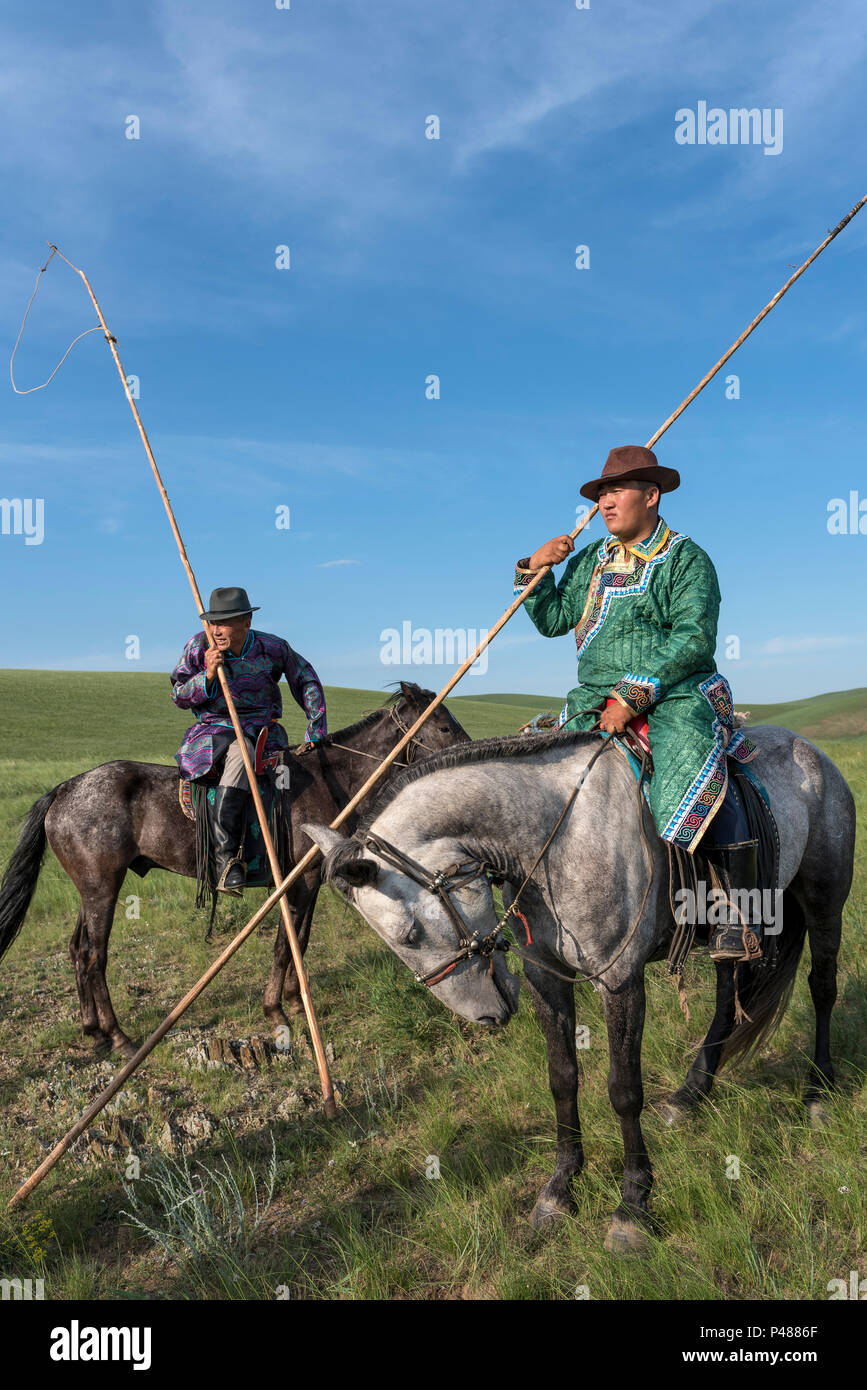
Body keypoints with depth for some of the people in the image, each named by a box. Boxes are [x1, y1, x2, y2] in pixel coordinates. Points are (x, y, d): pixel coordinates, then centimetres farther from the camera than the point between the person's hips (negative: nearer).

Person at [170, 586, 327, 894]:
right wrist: (208, 675, -17)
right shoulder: (198, 646, -3)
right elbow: (179, 697, 3)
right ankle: (226, 856, -38)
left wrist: (316, 733, 8)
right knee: (241, 752, -36)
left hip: (262, 731, 2)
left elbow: (306, 680, 11)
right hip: (214, 730, -2)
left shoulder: (272, 648, -3)